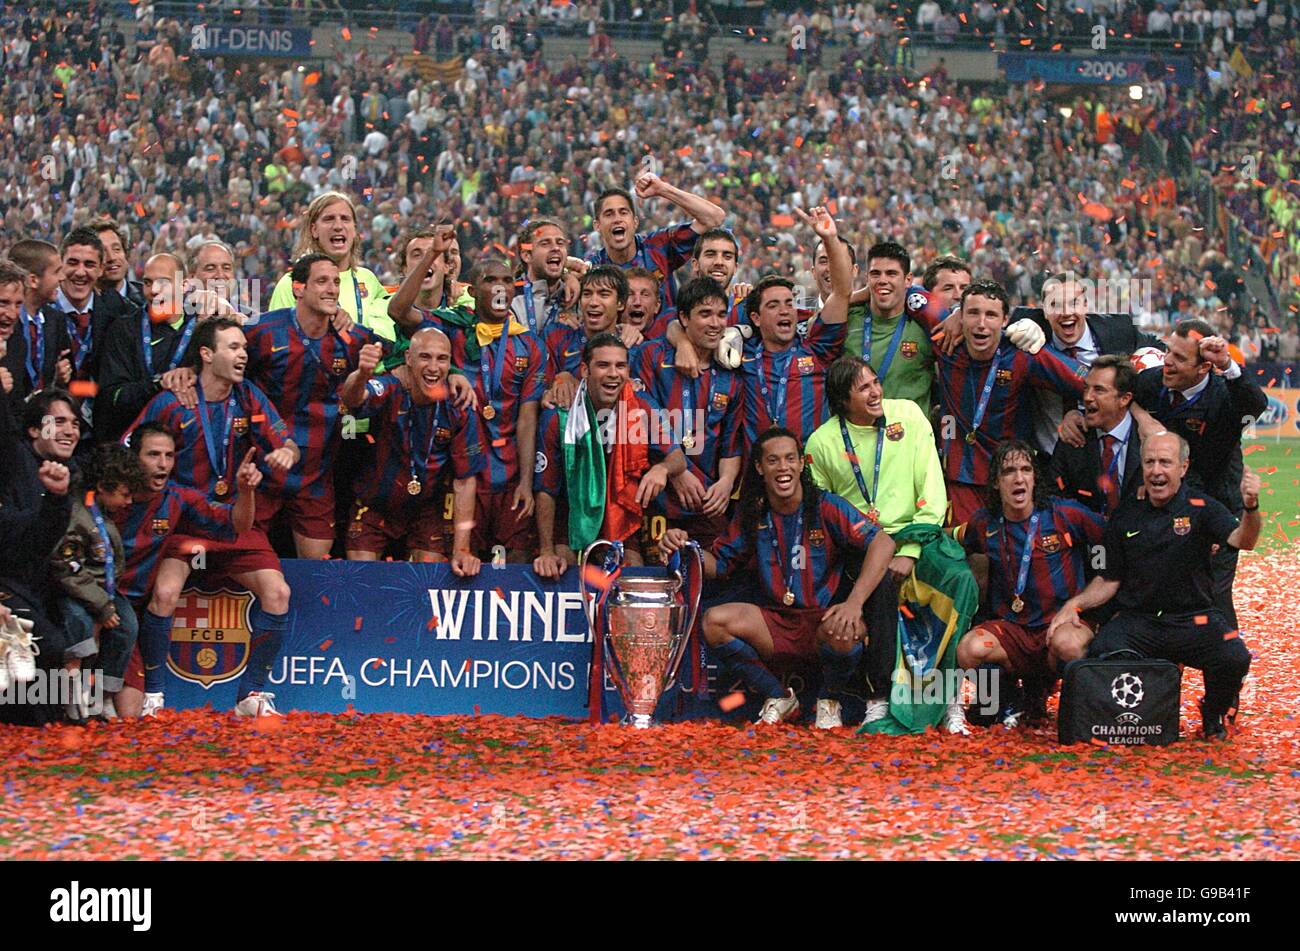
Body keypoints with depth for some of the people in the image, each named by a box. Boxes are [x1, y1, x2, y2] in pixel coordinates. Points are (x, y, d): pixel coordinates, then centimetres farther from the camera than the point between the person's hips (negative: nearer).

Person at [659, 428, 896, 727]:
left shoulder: (825, 507, -9)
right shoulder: (752, 514, 6)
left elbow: (882, 543, -20)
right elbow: (720, 564, 14)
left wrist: (854, 603, -33)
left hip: (821, 620, -4)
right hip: (776, 627, 4)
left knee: (843, 631, -38)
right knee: (714, 621, -21)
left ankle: (830, 701, -2)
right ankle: (779, 698, 2)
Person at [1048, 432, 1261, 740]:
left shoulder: (1201, 507, 0)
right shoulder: (1125, 516, 10)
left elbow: (1242, 541, -18)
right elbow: (1109, 581, 16)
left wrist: (1250, 508, -40)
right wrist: (1075, 604, -2)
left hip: (1195, 619, -2)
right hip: (1136, 619, 2)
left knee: (1235, 660, -30)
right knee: (1101, 653, -29)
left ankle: (1216, 711, 7)